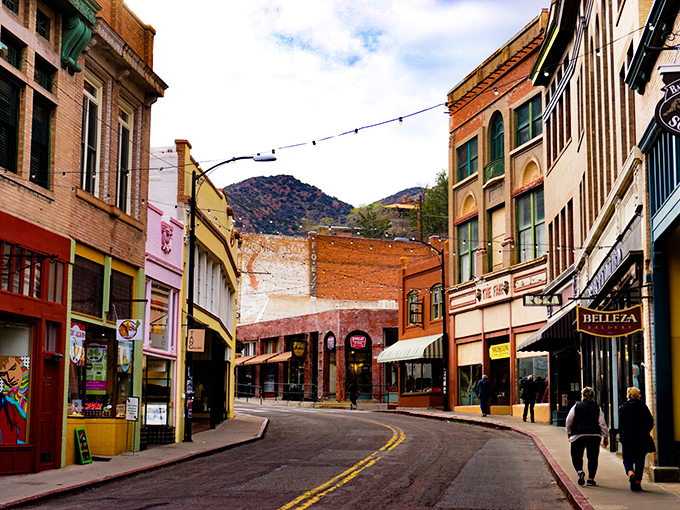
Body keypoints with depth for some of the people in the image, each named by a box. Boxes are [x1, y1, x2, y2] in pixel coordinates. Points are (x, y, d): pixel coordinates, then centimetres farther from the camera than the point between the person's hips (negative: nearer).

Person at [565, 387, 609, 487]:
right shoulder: (597, 408, 5)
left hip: (578, 435, -1)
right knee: (593, 457, 8)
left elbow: (569, 421, 5)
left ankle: (579, 471, -20)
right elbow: (602, 423, 2)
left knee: (576, 456, 6)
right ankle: (591, 478, 6)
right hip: (594, 435, 1)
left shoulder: (576, 406, 3)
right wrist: (606, 436, 8)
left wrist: (569, 433, 18)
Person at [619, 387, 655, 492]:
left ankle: (630, 473, -20)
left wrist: (622, 436, 12)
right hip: (642, 438, 0)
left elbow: (620, 424, 3)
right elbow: (650, 422, -1)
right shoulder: (643, 406, 1)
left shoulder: (623, 407, 3)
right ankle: (637, 482, 6)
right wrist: (645, 433, 12)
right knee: (640, 460, 9)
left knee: (627, 459, 9)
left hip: (627, 437, 0)